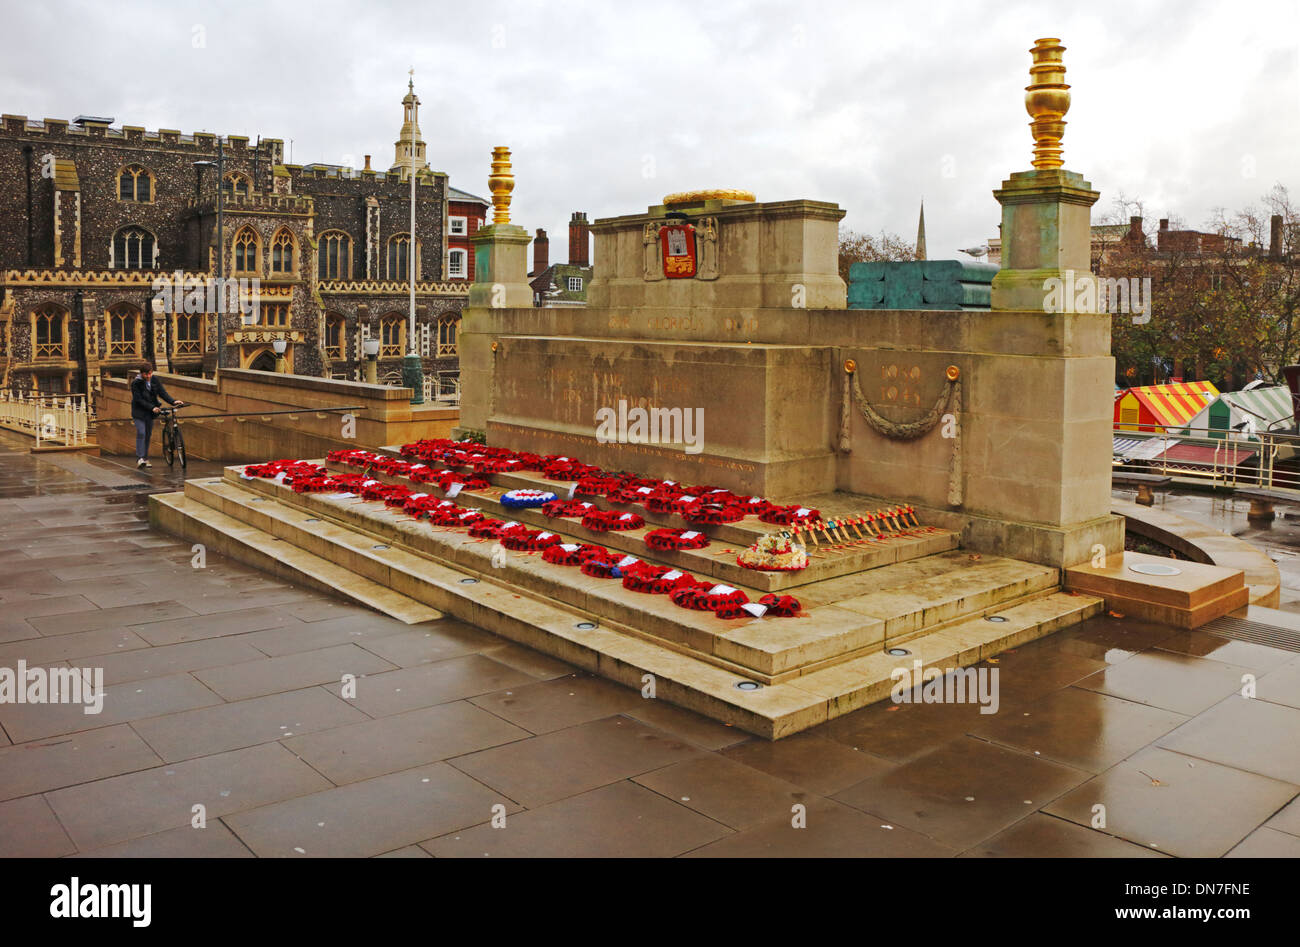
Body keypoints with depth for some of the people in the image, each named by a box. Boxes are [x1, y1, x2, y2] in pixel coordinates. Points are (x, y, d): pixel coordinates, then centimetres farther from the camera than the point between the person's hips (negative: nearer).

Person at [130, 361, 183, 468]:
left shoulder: (155, 380, 0)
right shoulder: (136, 383, -13)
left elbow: (162, 393, -6)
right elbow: (139, 399, -18)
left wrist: (173, 402, -22)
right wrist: (152, 407, -27)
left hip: (150, 412, 5)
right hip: (139, 412, -4)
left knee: (148, 434, 7)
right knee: (141, 433, -15)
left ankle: (145, 458, 14)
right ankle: (139, 458, -15)